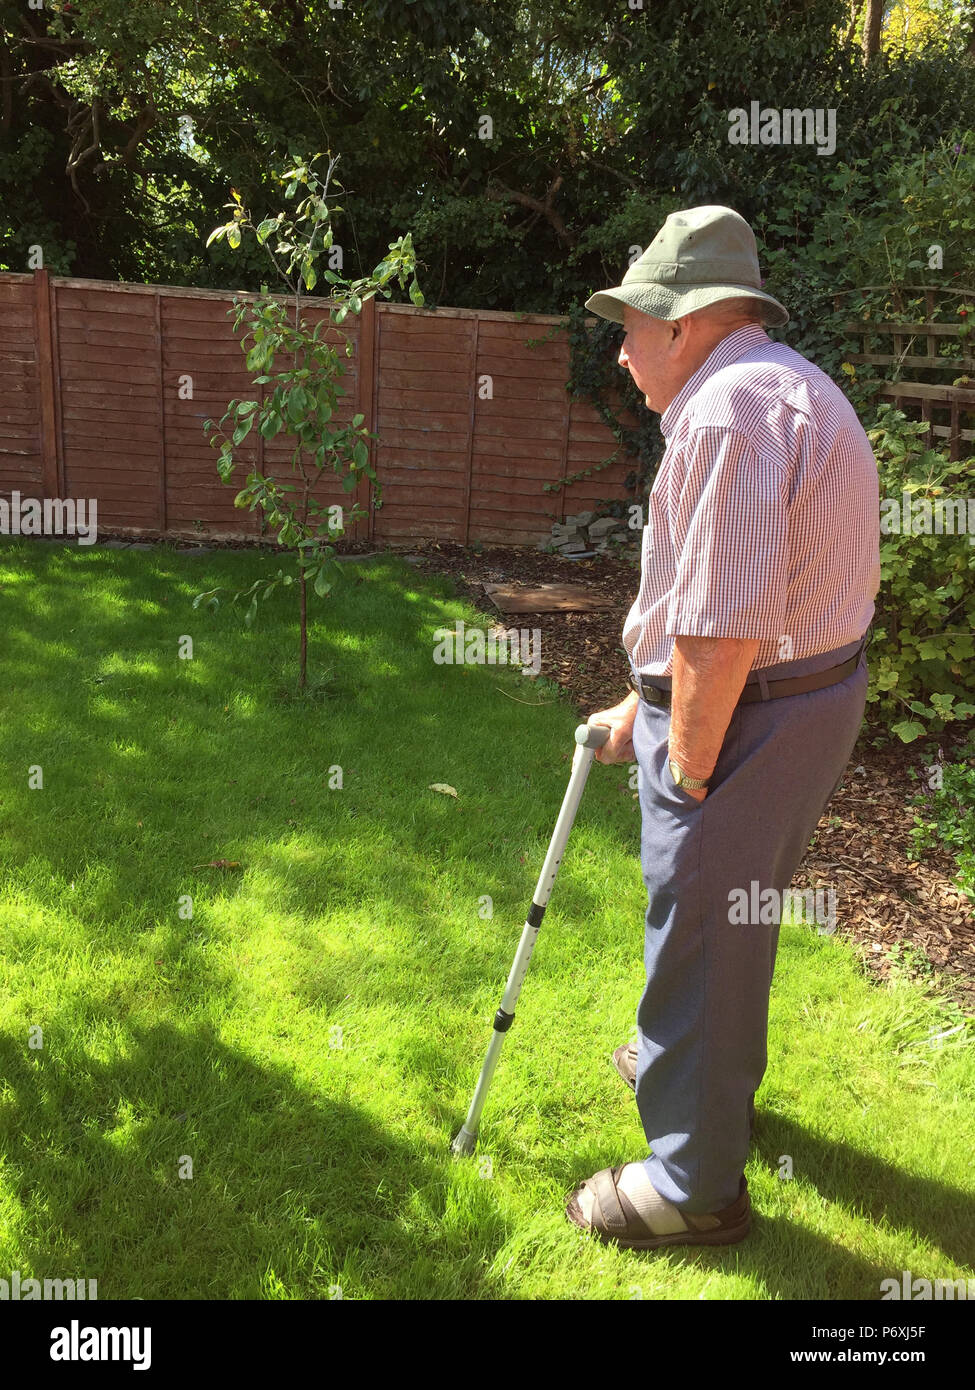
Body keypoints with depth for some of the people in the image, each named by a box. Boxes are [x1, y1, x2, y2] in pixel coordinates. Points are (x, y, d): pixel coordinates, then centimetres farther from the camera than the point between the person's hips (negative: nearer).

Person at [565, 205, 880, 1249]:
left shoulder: (731, 406, -21)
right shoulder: (786, 388, 15)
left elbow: (723, 625, -28)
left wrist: (688, 766, -16)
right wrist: (641, 706, 19)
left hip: (744, 717, -10)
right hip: (811, 693, 10)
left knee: (703, 939, 5)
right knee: (735, 919, 27)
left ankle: (695, 1184, 25)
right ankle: (711, 1069, 51)